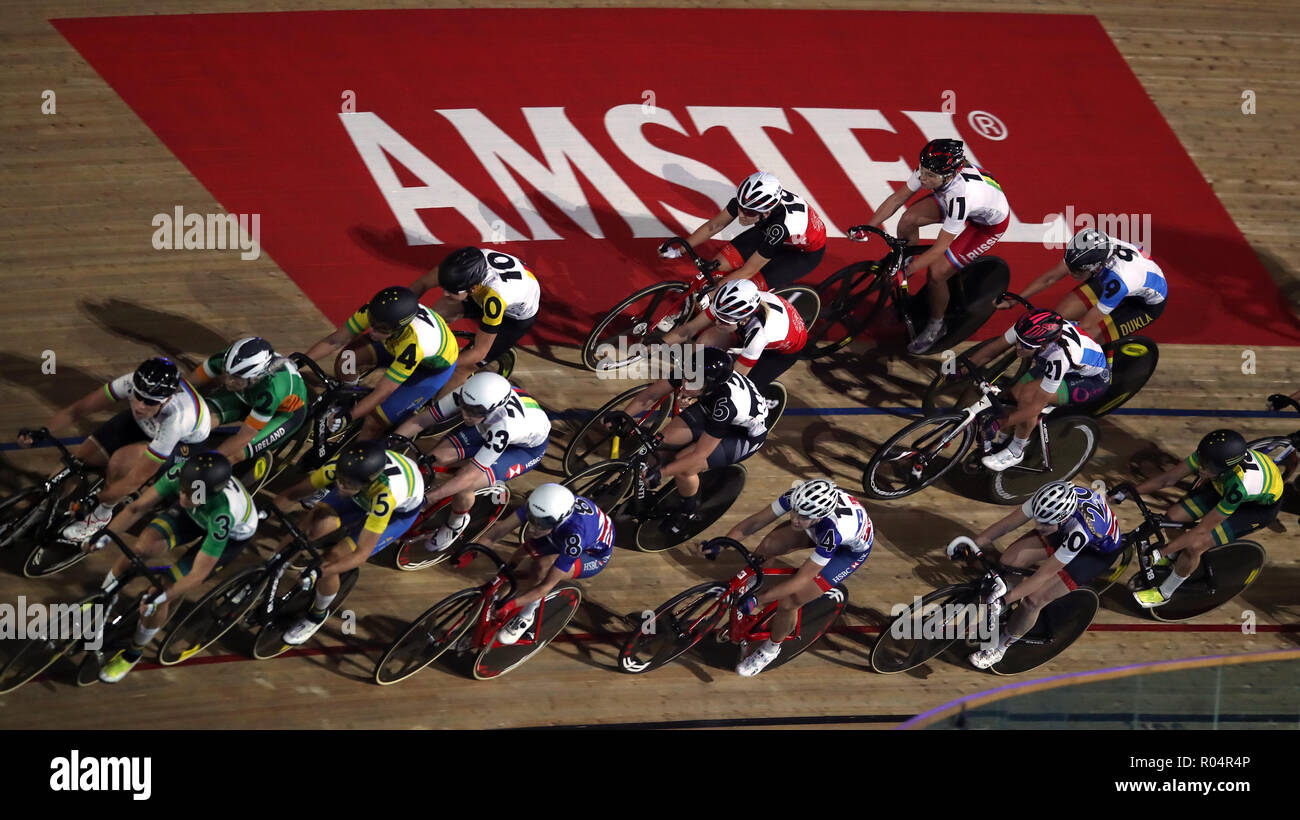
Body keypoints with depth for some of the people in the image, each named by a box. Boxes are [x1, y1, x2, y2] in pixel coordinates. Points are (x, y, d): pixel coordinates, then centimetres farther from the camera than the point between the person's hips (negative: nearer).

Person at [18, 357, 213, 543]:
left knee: (120, 461, -31)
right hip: (144, 425, 5)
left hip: (187, 439, -5)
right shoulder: (135, 382, -34)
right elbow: (78, 409, -26)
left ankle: (102, 516, -6)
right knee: (81, 456, -11)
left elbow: (137, 478, -37)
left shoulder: (177, 418, -45)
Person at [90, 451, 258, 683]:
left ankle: (133, 653, 11)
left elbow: (198, 574, -36)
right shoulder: (181, 472, -34)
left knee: (164, 588, -14)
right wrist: (104, 537, -30)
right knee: (142, 547, -18)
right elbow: (136, 508, -22)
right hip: (195, 516, 4)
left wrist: (160, 597, -43)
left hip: (232, 535, -4)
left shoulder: (224, 513, -44)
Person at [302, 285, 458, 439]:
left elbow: (381, 393, -39)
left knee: (375, 421, -17)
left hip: (436, 367, -5)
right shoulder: (374, 312, -32)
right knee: (346, 362, -18)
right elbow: (334, 341, -21)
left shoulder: (414, 344, -46)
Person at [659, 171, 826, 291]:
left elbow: (747, 271, -35)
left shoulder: (781, 225, -44)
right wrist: (678, 250, -12)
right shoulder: (747, 198, -29)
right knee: (720, 265, -10)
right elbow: (714, 225, -12)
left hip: (805, 252, -6)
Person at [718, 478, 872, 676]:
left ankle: (771, 648, 16)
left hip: (851, 550, -6)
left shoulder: (833, 530, -45)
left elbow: (803, 578, -36)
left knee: (788, 603, -12)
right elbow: (755, 522, -22)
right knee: (768, 546, -12)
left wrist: (758, 600, -35)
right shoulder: (797, 496, -31)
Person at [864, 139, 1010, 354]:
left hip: (990, 224, -7)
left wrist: (905, 271, -33)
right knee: (908, 219, -12)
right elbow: (897, 199, -14)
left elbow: (939, 249, -36)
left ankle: (936, 325, 13)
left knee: (936, 272, -13)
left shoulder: (961, 196, -45)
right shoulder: (931, 169, -27)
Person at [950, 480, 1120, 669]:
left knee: (1033, 600, -14)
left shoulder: (1080, 532, -44)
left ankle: (1000, 646, 11)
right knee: (1009, 559, -11)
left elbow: (1044, 574, -36)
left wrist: (1004, 600, -33)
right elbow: (1008, 523, -17)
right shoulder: (1049, 498, -31)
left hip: (1098, 551, -6)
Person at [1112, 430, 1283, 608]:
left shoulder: (1242, 484, -44)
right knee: (1173, 517, -4)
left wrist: (1162, 551, -33)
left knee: (1194, 546, -18)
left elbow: (1202, 530, -36)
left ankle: (1164, 593, 8)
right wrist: (1124, 493, -20)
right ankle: (1173, 558, 29)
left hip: (1261, 506, -6)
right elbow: (1167, 479, -19)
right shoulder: (1209, 454, -30)